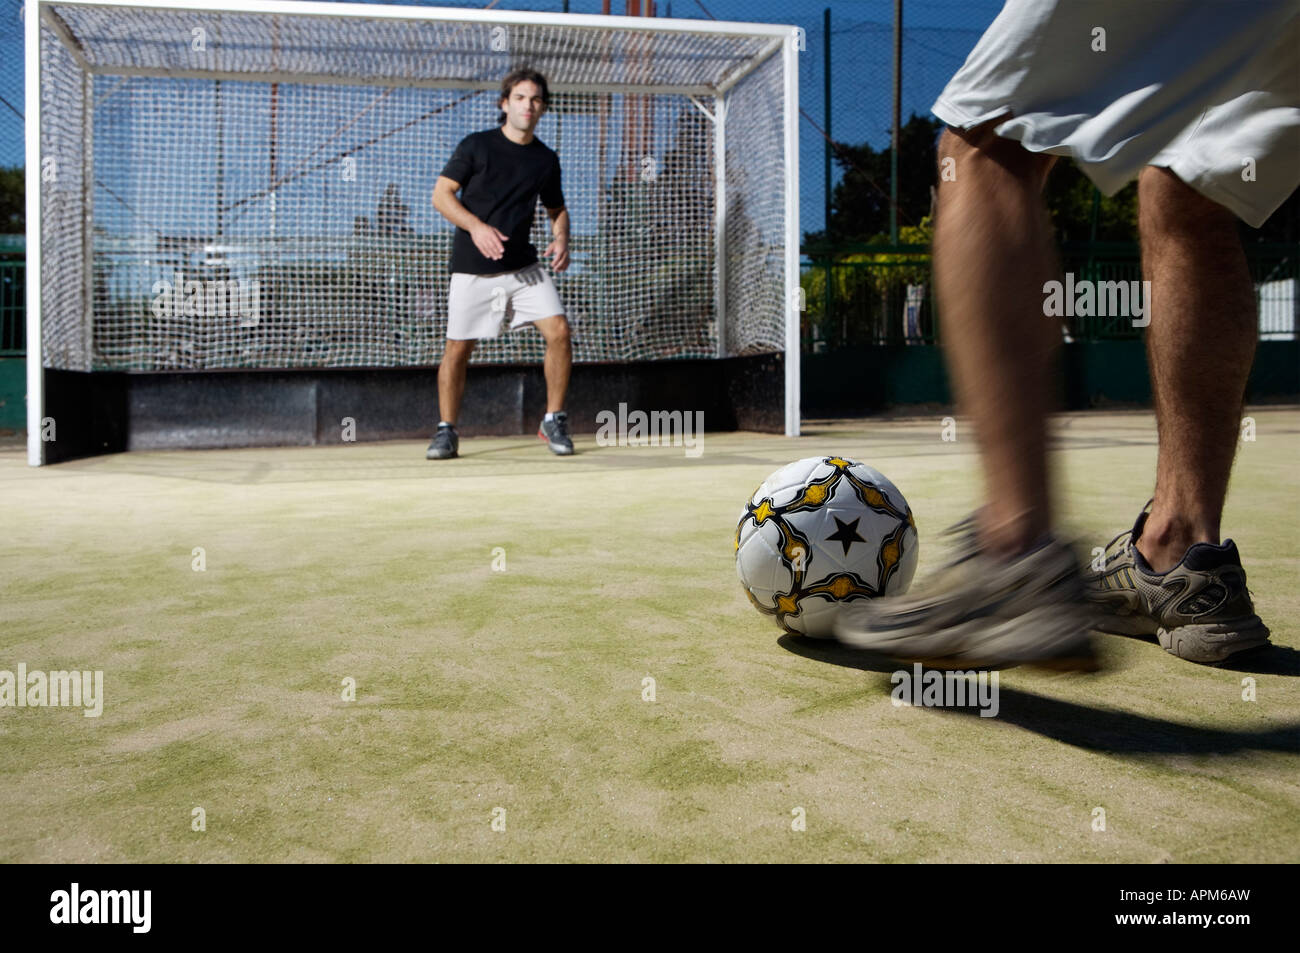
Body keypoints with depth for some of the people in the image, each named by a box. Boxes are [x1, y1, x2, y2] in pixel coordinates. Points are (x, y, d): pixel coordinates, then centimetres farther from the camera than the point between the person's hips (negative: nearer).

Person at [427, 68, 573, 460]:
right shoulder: (476, 145, 0)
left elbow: (557, 209, 22)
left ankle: (553, 421, 2)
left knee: (559, 330, -13)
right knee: (458, 348, -1)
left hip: (524, 267, 3)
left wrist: (561, 239, 0)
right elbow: (441, 194, -3)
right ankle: (446, 431, 16)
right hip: (472, 269, -2)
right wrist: (476, 226, -20)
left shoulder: (547, 159, 10)